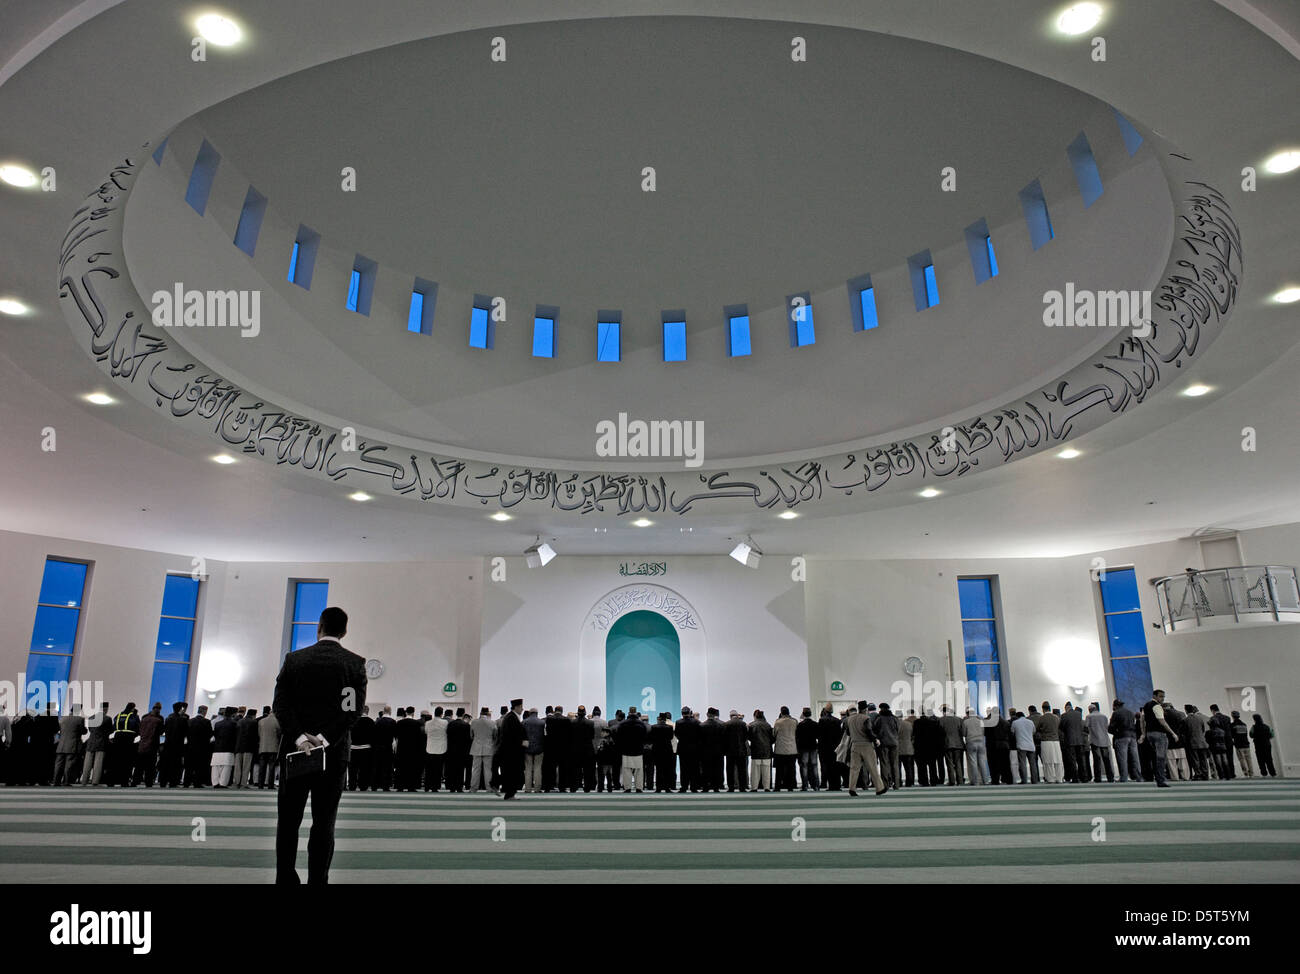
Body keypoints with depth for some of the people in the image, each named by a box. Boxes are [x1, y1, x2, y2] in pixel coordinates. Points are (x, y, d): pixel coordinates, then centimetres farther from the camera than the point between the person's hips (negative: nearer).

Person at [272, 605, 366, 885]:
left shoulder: (294, 659, 2)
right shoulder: (355, 663, -2)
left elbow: (280, 704, -6)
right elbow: (353, 709, -11)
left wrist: (300, 738, -13)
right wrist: (325, 739, -14)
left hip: (294, 750, 1)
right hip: (336, 752, -1)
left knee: (288, 820, 12)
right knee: (324, 823, 6)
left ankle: (286, 878, 12)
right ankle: (317, 880, 6)